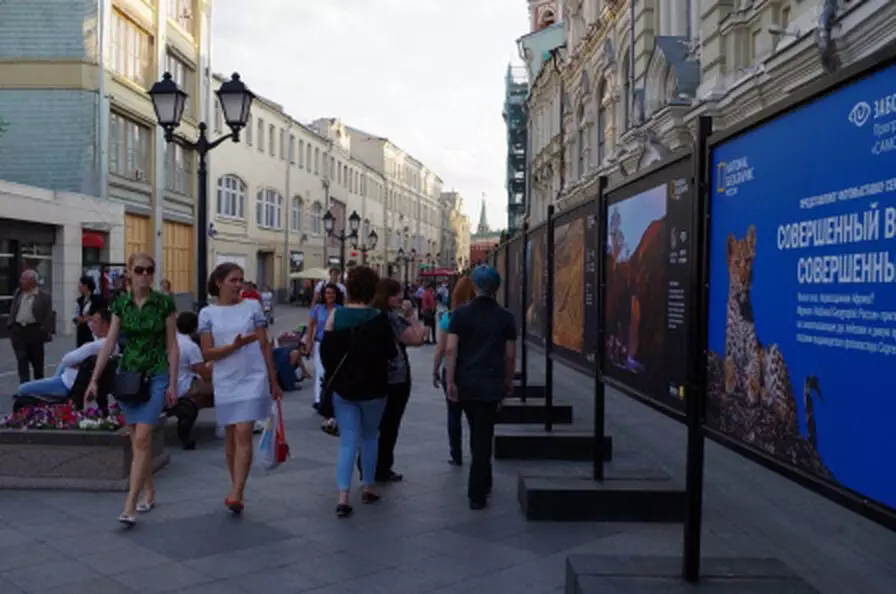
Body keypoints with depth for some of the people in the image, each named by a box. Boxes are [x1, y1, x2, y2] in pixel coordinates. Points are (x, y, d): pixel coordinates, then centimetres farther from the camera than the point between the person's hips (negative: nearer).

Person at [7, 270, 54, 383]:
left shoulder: (44, 296, -6)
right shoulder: (17, 293, 9)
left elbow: (48, 316, -6)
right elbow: (13, 310, 15)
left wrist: (46, 333, -11)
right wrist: (9, 325, 8)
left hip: (34, 331, -3)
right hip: (18, 329, 3)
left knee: (37, 361, 9)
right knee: (22, 360, -3)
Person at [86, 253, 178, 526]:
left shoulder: (164, 303, -5)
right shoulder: (120, 304, 3)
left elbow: (172, 346, -2)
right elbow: (109, 344, 5)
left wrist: (173, 383, -6)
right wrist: (94, 380, 1)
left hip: (156, 376, -4)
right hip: (127, 374, 4)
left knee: (142, 438, -12)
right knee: (137, 439, 11)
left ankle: (130, 506, -12)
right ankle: (149, 493, 27)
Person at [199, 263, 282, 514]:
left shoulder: (252, 307, 3)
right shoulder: (208, 313, 3)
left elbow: (265, 345, 5)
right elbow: (207, 353, -3)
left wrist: (274, 381, 6)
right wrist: (235, 345, -20)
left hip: (253, 380, -1)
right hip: (225, 383, 2)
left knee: (243, 435, -11)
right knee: (231, 437, 10)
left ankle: (236, 494, -14)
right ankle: (236, 489, 25)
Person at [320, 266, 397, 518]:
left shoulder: (335, 315, -6)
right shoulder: (378, 318, -11)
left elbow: (325, 350, -2)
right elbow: (391, 352, -6)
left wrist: (333, 377, 12)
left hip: (342, 388, 1)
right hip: (373, 388, -1)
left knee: (348, 441, 3)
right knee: (369, 437, 18)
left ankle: (343, 496, -10)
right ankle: (368, 487, 27)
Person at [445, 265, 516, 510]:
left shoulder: (461, 313, -2)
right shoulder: (505, 317, -2)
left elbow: (451, 349, -8)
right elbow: (510, 354, 0)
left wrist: (450, 381, -5)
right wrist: (509, 381, 13)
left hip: (465, 383, 2)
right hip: (491, 384, -2)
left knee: (476, 433, 20)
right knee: (483, 437, 2)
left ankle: (483, 483, 34)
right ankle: (477, 494, 0)